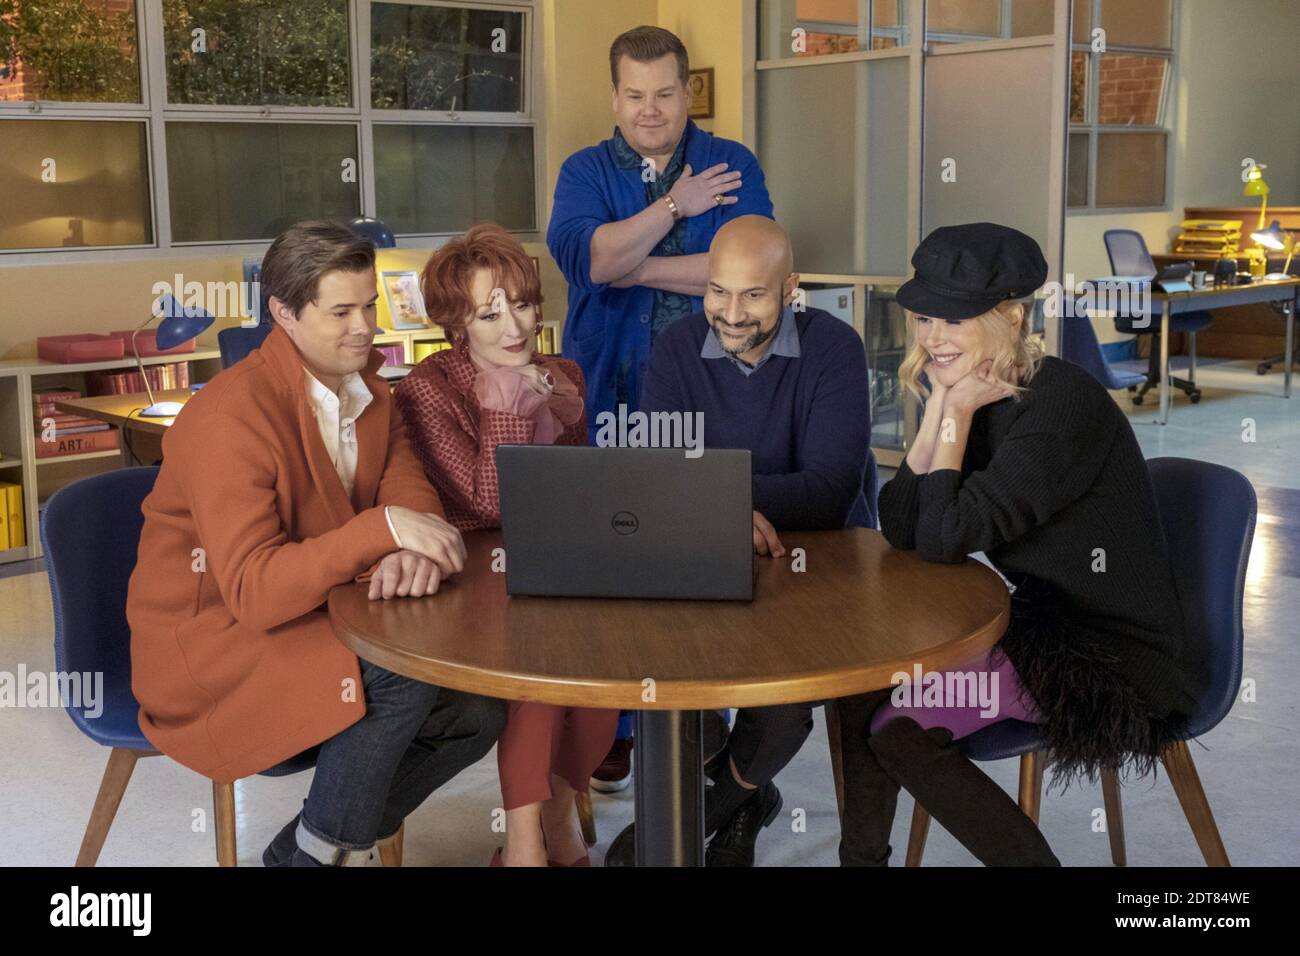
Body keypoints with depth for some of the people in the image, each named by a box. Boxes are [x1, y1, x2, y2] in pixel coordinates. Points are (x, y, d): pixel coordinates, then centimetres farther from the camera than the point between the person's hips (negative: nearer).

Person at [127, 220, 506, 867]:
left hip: (316, 616, 8)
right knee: (404, 674, -29)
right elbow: (252, 592, -29)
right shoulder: (230, 417, -23)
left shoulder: (364, 384, 3)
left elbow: (409, 491, -3)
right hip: (212, 648, -8)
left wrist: (410, 554, -27)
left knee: (477, 709, -5)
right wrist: (383, 528, -36)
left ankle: (321, 845, 12)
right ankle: (318, 852, -5)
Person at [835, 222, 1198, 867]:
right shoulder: (978, 396, 4)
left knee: (897, 726, -17)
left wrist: (957, 414, -16)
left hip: (1111, 660, -9)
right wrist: (941, 405, -9)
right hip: (1040, 625, 9)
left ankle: (1034, 861, 0)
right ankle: (862, 857, 17)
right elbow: (899, 528, -3)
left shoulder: (1063, 404, -23)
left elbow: (944, 537, -25)